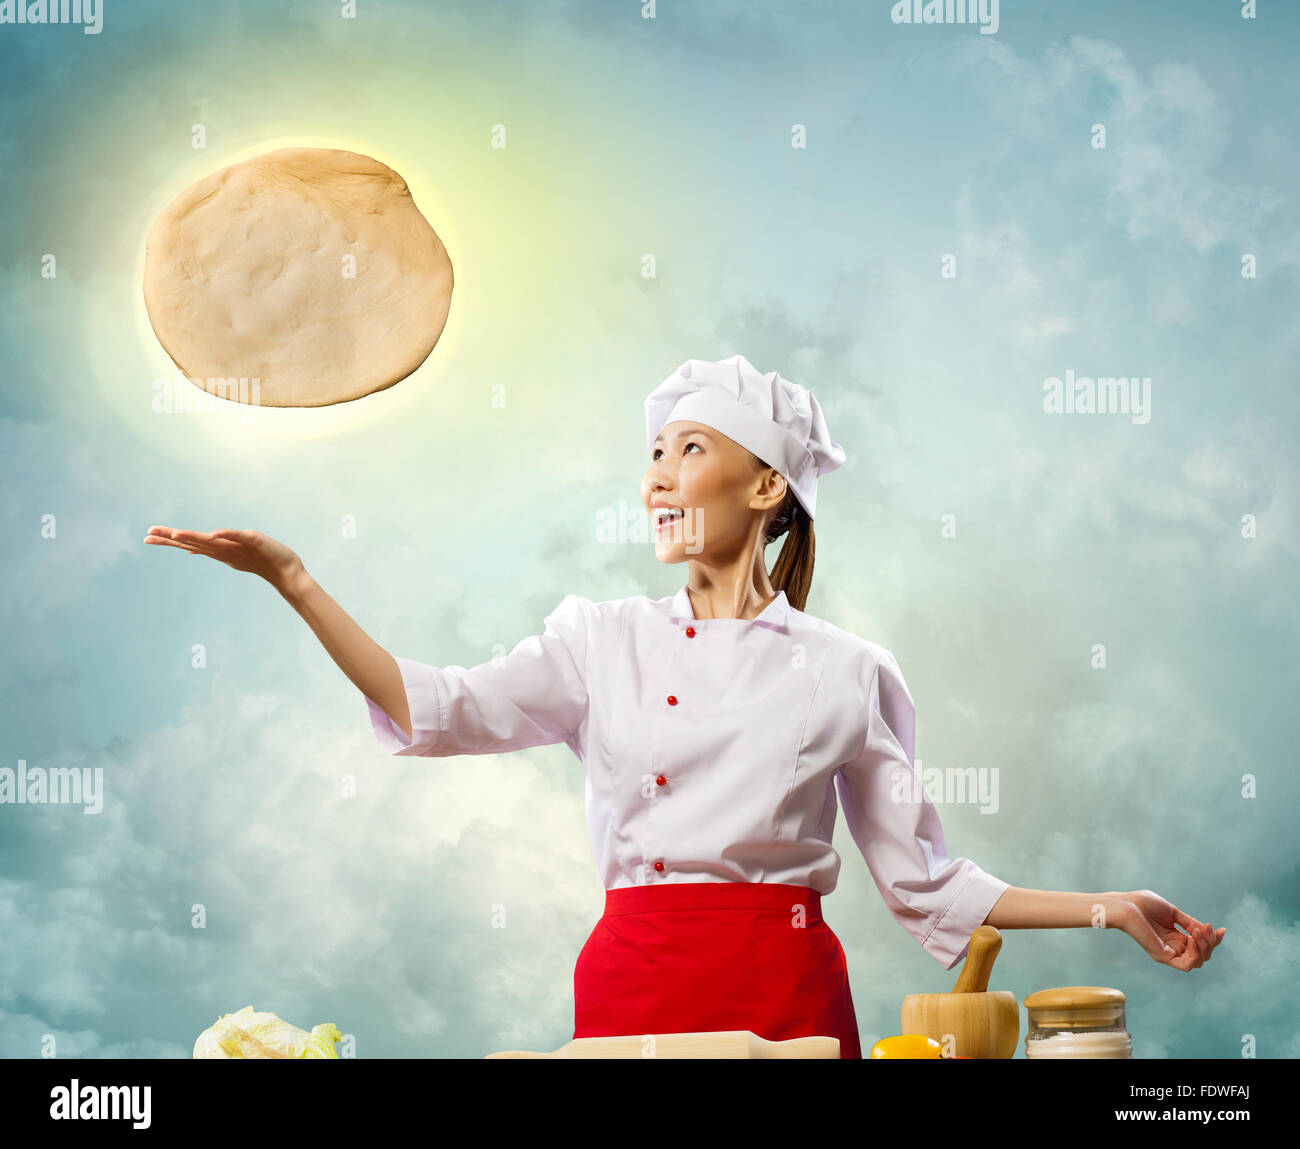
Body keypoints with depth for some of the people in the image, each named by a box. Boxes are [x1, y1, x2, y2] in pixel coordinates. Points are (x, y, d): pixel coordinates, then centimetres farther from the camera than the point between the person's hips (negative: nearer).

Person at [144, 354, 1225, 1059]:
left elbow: (923, 879, 9)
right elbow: (431, 711, -3)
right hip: (638, 983, 1)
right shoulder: (606, 644, 8)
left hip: (790, 989, -1)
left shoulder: (848, 672, 5)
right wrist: (292, 579, -10)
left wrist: (1111, 909, 4)